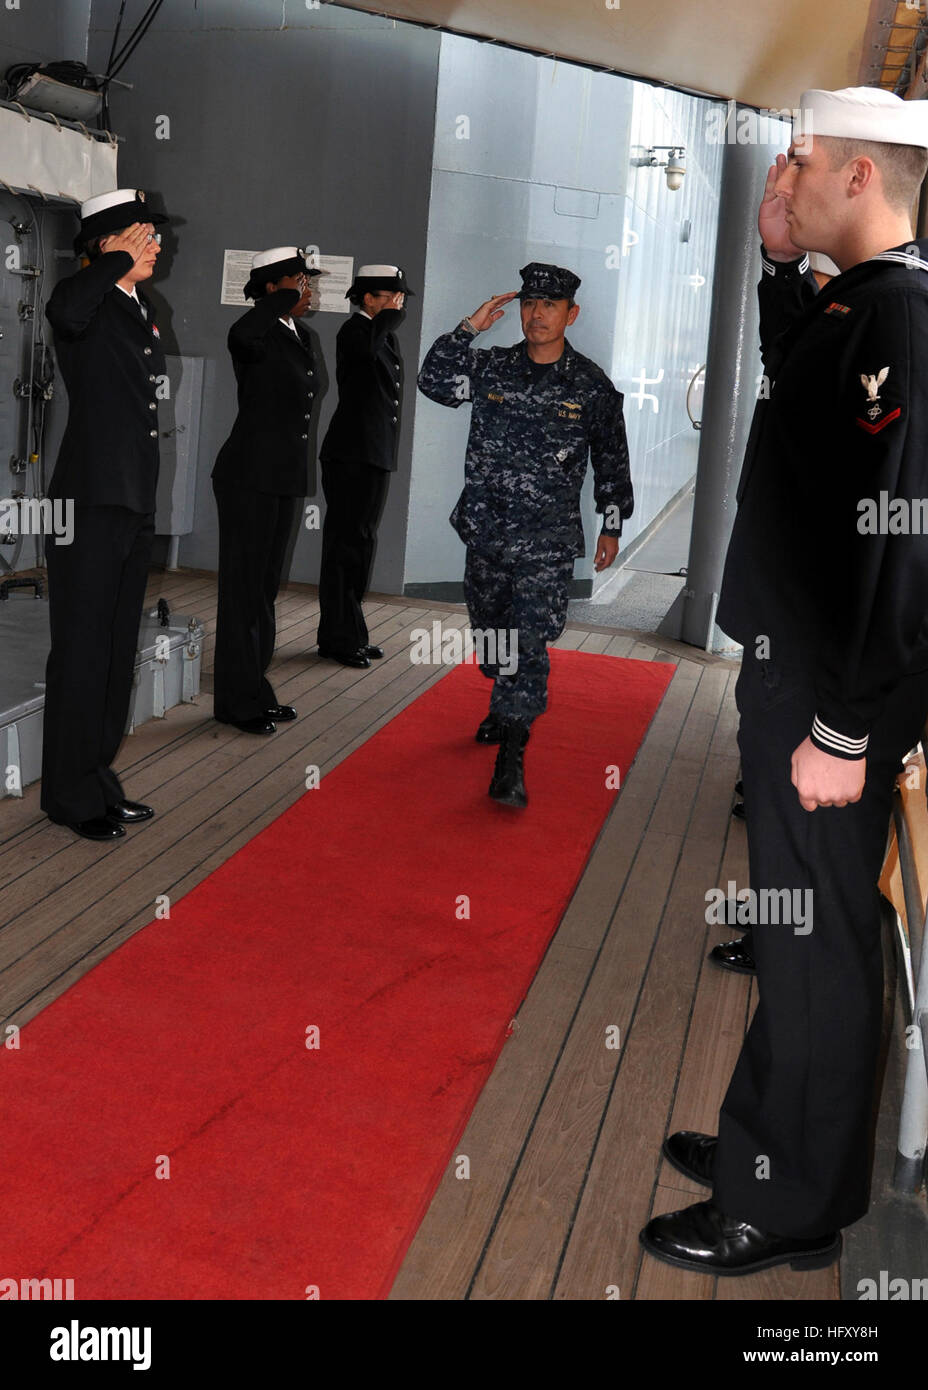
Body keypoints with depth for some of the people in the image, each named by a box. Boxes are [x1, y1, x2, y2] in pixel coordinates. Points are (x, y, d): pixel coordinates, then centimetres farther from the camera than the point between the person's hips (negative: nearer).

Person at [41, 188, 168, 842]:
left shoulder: (144, 311, 17)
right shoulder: (89, 303, -9)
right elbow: (66, 310, -36)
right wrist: (120, 261, -18)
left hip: (135, 504, 9)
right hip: (92, 501, -8)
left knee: (119, 651, 13)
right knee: (83, 651, -2)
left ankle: (99, 781, 24)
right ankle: (74, 796, 8)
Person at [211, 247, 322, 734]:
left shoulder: (300, 336, 14)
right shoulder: (259, 335, -13)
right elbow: (241, 336, -40)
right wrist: (286, 300, -25)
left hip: (282, 476, 9)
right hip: (250, 477, -9)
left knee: (264, 585, 14)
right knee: (245, 585, -3)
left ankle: (254, 691, 23)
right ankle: (238, 700, 5)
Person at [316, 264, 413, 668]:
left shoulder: (385, 335, 18)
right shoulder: (354, 330, -10)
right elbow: (368, 346, -35)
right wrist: (393, 313, -18)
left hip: (376, 455, 9)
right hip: (351, 455, -9)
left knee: (360, 544, 13)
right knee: (346, 544, -6)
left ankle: (349, 633, 20)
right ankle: (338, 637, -2)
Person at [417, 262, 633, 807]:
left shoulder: (592, 386, -1)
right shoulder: (491, 368, 4)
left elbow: (611, 461, 6)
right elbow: (435, 383, -8)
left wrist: (612, 525, 7)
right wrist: (470, 328, -14)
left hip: (548, 542, -4)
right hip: (486, 531, 4)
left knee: (529, 642, -11)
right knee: (492, 632, 17)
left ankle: (511, 759, -10)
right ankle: (508, 709, 43)